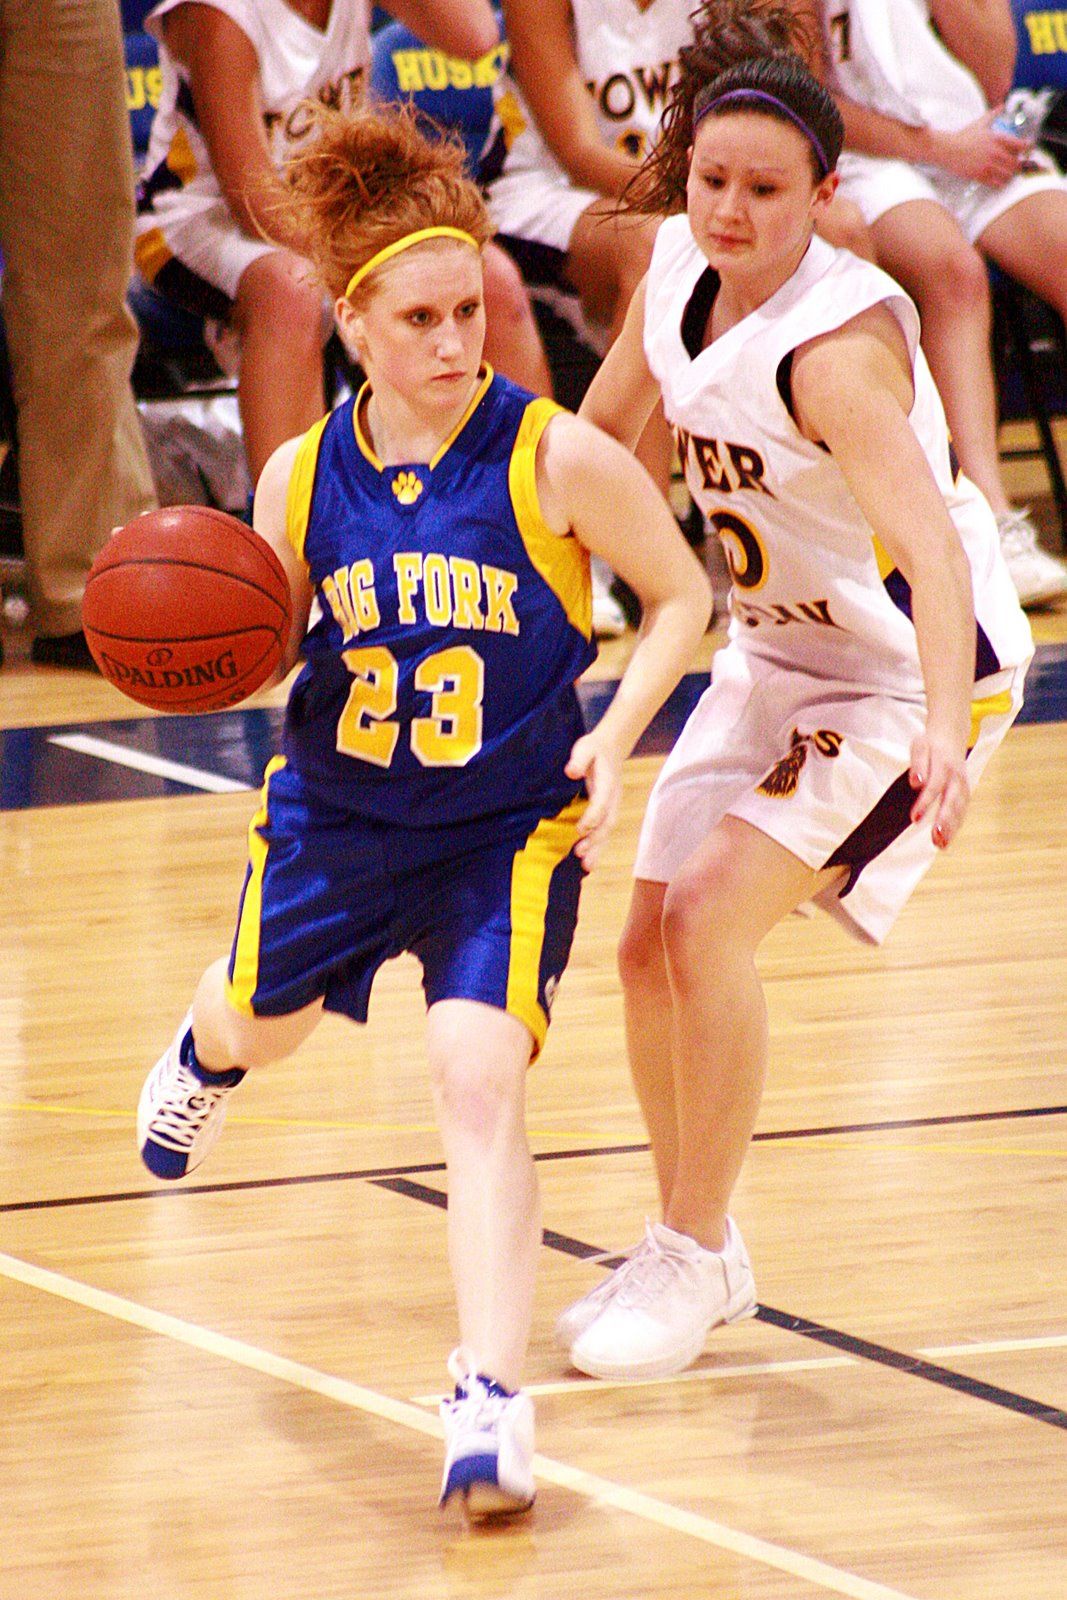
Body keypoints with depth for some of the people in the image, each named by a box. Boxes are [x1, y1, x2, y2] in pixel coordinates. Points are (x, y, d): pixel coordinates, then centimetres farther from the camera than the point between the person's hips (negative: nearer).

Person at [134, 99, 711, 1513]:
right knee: (258, 1022, 30)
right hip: (338, 811, 4)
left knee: (479, 1078, -25)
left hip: (509, 826, -4)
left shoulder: (557, 459, -21)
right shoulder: (302, 478, -12)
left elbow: (680, 595, -7)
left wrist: (616, 734, -20)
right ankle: (204, 1060, 71)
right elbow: (266, 641, 3)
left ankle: (492, 1401, -25)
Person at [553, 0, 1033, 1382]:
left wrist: (944, 728, -58)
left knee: (710, 916, -18)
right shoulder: (676, 266, -9)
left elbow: (932, 552, -44)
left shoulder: (837, 347, -32)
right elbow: (604, 427, 10)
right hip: (779, 653, 8)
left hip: (914, 663, -8)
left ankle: (694, 1258, -3)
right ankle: (693, 1251, 25)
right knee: (651, 944, 5)